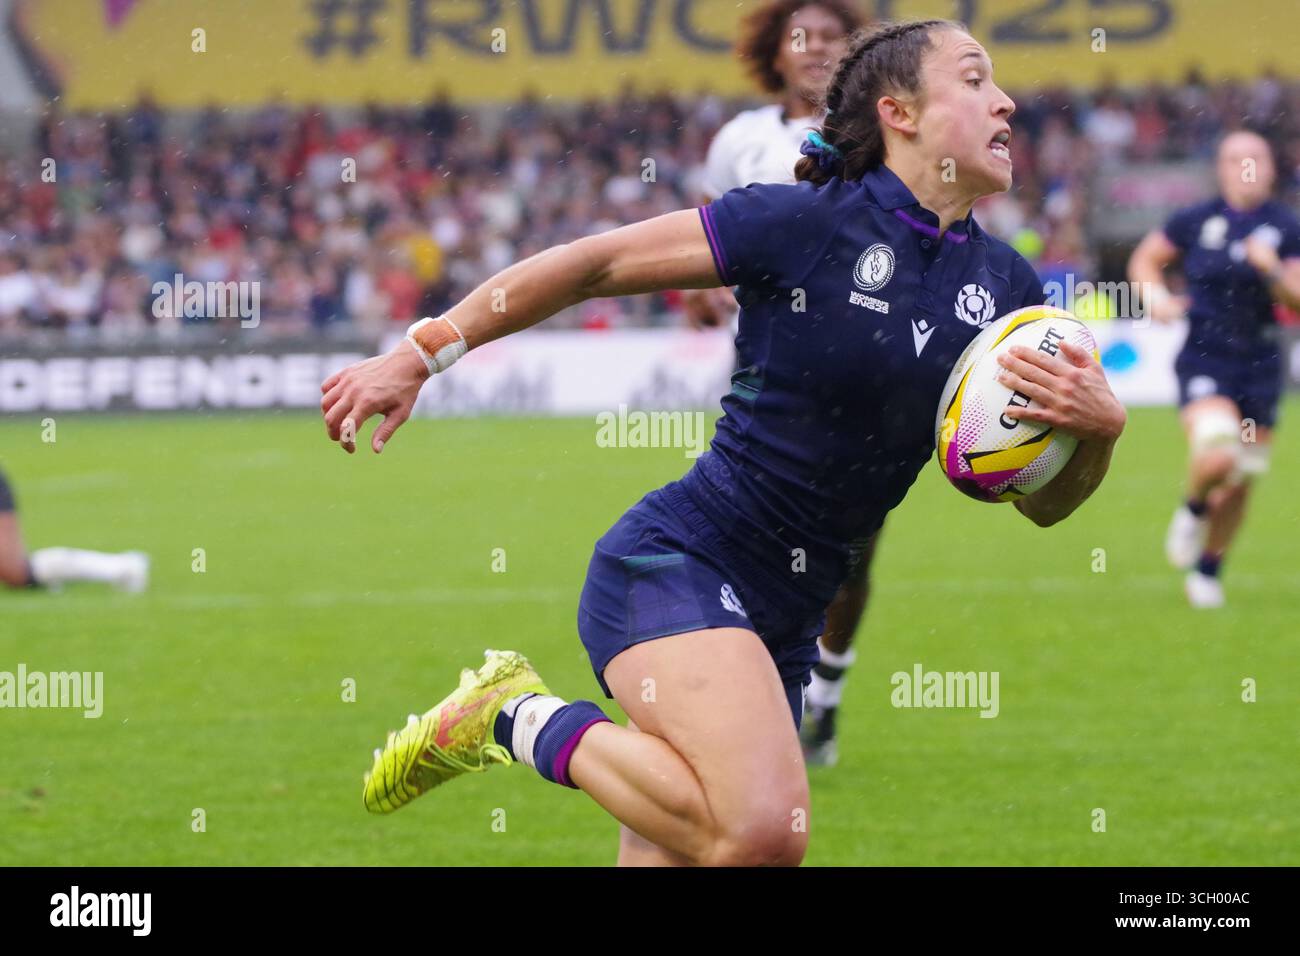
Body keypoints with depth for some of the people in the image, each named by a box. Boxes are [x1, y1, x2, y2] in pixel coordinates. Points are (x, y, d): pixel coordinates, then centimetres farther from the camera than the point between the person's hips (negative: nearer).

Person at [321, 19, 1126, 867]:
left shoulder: (1005, 284, 8)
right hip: (677, 565, -7)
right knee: (763, 830, -30)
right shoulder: (802, 222, -9)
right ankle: (520, 718, -8)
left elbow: (1043, 503, 12)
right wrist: (421, 355, -4)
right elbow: (594, 264, -3)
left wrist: (1099, 427, -9)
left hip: (783, 624, 7)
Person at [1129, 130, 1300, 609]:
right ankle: (1194, 509, 8)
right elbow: (1145, 258, 12)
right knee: (1217, 456, -26)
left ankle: (1208, 569, 29)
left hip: (1260, 364, 2)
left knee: (1240, 482, 8)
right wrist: (1155, 295, -6)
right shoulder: (1196, 220, -1)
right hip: (1204, 359, -2)